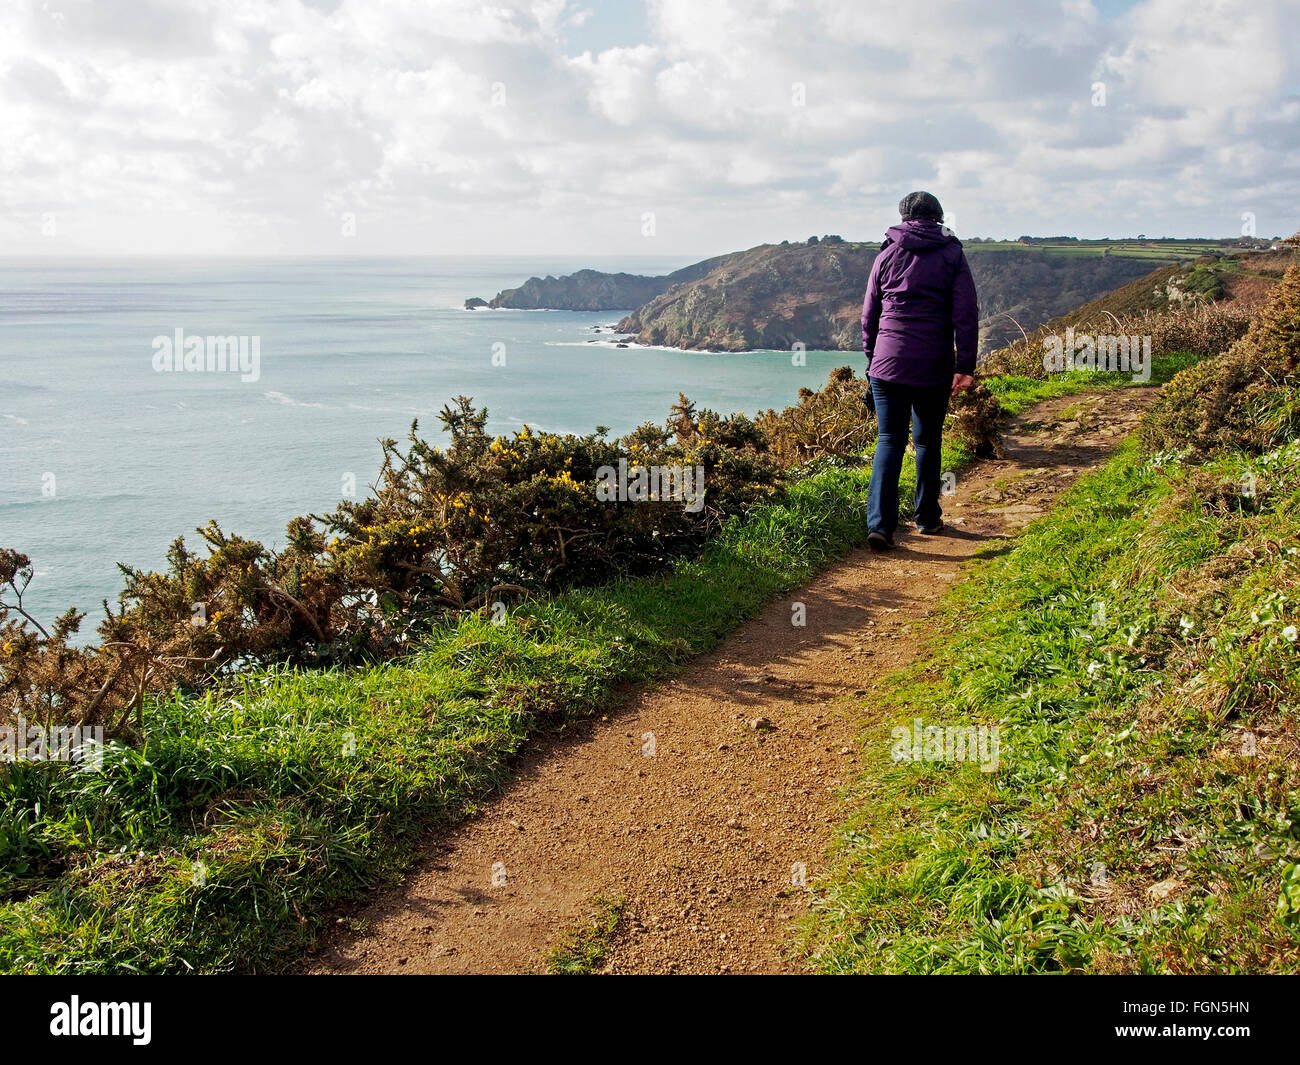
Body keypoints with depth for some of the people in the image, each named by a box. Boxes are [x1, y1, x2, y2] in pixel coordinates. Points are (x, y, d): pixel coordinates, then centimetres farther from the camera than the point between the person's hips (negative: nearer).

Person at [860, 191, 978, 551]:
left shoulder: (887, 254, 8)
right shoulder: (952, 253, 4)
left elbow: (869, 313, 12)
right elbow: (966, 313, -5)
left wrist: (871, 358, 21)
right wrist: (965, 366, -5)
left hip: (887, 363, 1)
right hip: (933, 368, 0)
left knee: (889, 441, 1)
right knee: (928, 441, 14)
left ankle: (880, 523, -13)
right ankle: (927, 517, 24)